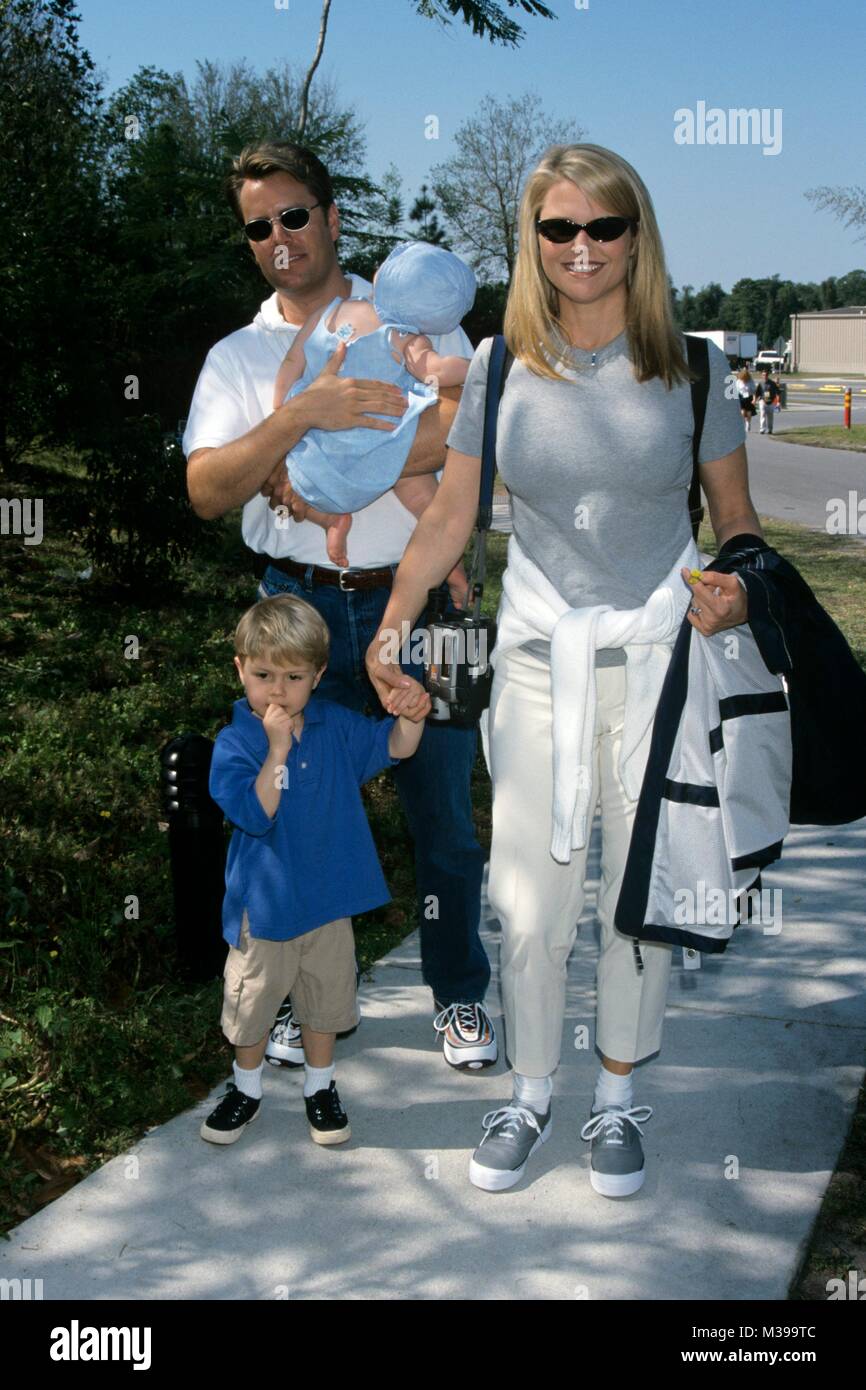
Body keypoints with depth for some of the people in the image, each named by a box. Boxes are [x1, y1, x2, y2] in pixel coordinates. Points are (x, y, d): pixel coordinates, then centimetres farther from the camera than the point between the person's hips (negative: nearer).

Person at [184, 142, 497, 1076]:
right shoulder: (237, 356, 8)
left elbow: (468, 421, -15)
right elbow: (207, 491, -8)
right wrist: (302, 415, -23)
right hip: (298, 606, 1)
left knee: (441, 808, 6)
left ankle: (459, 995, 25)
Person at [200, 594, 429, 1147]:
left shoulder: (336, 726, -3)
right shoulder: (234, 743, -16)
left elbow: (394, 747, 4)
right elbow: (255, 814, -27)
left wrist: (412, 716, -17)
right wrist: (277, 750, -34)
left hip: (329, 897, 3)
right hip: (265, 904, -3)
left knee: (326, 999, 17)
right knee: (253, 1001, 14)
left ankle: (320, 1087, 38)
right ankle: (246, 1089, 37)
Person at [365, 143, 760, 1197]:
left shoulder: (689, 366, -2)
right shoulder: (500, 366, 0)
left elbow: (737, 518, 4)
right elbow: (448, 518, 1)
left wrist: (736, 591, -17)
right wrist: (388, 629, -11)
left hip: (661, 652, 0)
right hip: (538, 655, 1)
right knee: (528, 903, 4)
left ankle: (618, 1101, 30)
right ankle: (528, 1094, 28)